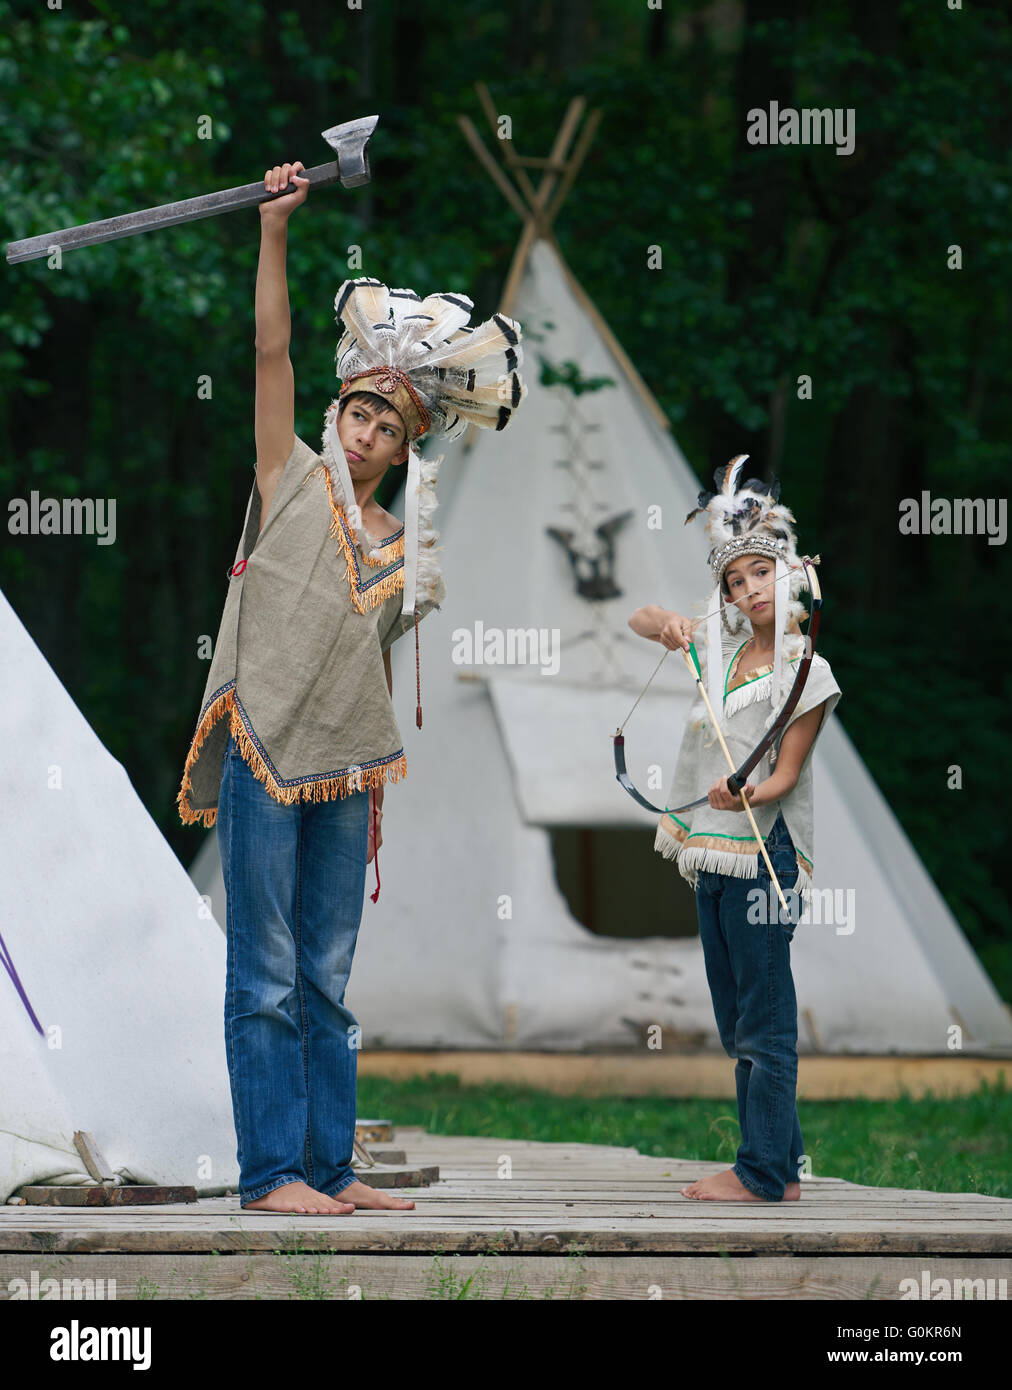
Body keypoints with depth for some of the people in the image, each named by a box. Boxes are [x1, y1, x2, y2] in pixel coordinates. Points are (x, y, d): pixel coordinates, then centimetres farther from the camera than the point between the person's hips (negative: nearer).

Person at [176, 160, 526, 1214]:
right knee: (266, 978, -5)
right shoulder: (292, 479, 1)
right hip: (262, 757, -5)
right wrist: (275, 232, -13)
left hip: (345, 772, 5)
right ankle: (270, 1170, -5)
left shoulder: (406, 554, 12)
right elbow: (272, 351, -6)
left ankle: (330, 1167, 12)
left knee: (325, 982, 9)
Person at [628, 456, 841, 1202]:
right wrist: (667, 625, -5)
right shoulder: (724, 649, 11)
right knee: (739, 1023, 11)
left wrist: (747, 796, -30)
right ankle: (782, 1164, 16)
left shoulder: (807, 674, -7)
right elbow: (641, 620, 18)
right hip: (714, 856, 8)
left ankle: (763, 1172, -6)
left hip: (763, 853, -8)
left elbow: (785, 776, -10)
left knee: (764, 1020, -7)